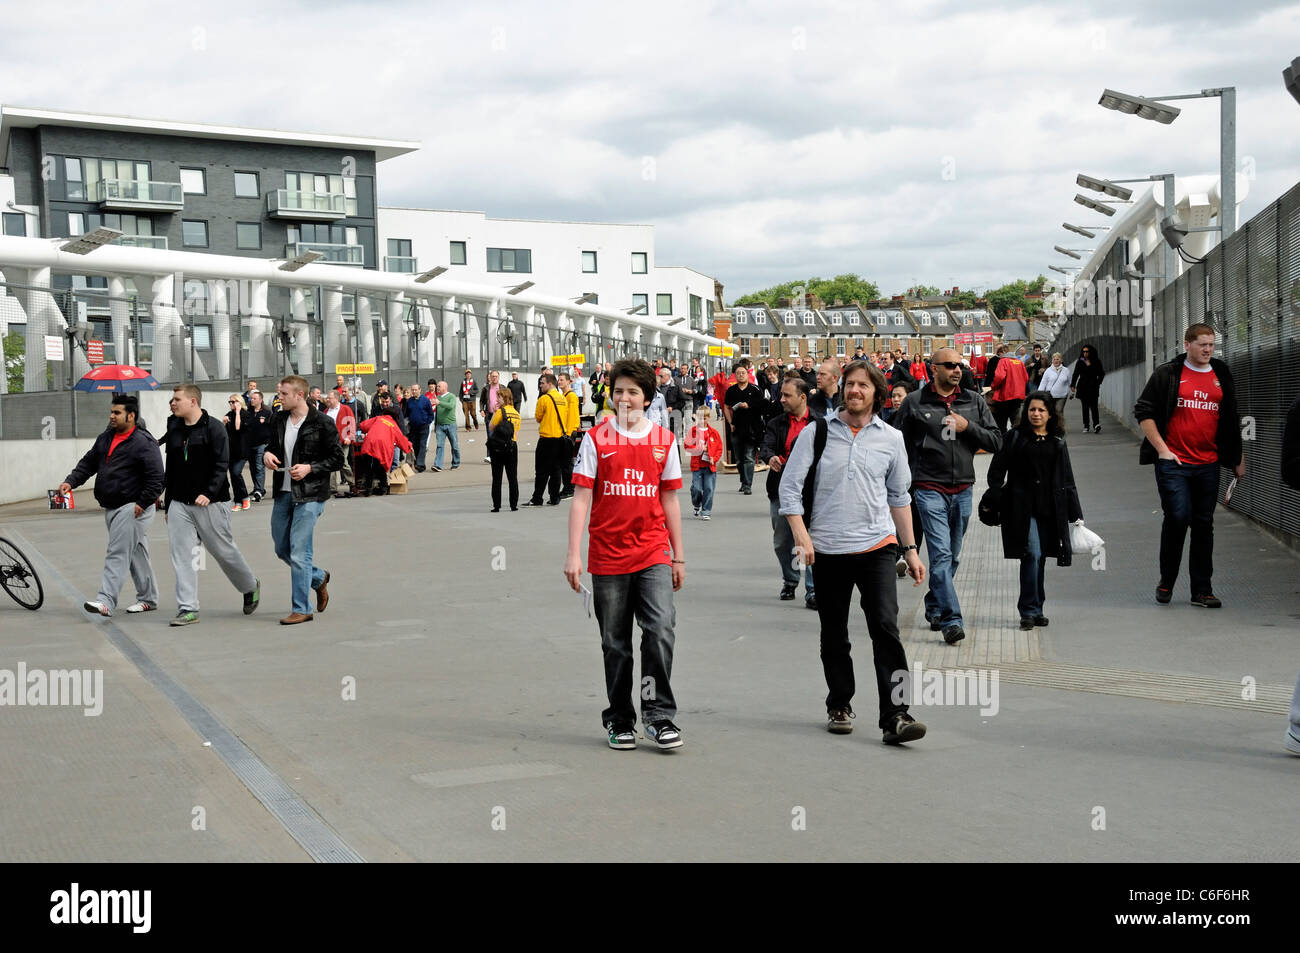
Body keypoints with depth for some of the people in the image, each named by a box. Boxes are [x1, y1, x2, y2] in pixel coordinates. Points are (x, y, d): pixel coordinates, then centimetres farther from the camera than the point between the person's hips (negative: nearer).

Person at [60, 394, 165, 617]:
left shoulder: (144, 442, -11)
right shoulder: (105, 439, 15)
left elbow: (156, 478, -15)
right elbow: (88, 463, 21)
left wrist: (142, 504, -19)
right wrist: (70, 481, 5)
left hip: (131, 508, -8)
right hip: (110, 507, 8)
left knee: (117, 554, -13)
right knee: (137, 553, 15)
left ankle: (106, 600, -18)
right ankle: (148, 598, 24)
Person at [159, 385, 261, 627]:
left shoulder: (213, 428, -7)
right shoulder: (174, 430, 12)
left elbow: (221, 464, -12)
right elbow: (171, 469, 18)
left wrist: (209, 493, -23)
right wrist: (168, 504, 18)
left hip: (209, 504, -5)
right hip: (179, 504, 5)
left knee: (224, 551, 5)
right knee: (182, 555, -3)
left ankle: (250, 588, 30)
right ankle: (187, 609, -1)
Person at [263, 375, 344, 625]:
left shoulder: (322, 423, -10)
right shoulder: (279, 420, 8)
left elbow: (337, 459, -6)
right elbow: (272, 445, 22)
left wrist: (309, 468, -19)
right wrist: (268, 454, -1)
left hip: (309, 495, -7)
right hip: (283, 494, 7)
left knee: (299, 553, -8)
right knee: (282, 550, 14)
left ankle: (302, 609, 2)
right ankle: (318, 578, 38)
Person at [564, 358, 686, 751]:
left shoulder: (664, 440, 6)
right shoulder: (596, 439, 1)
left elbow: (670, 501, 12)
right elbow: (582, 498, -3)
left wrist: (678, 557, 12)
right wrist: (573, 554, -10)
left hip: (653, 554, 1)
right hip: (608, 556, -1)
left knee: (660, 629, -15)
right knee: (615, 644, 8)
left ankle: (658, 713, -4)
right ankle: (619, 721, 20)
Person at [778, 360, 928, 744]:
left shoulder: (891, 438, 7)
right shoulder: (817, 432, 1)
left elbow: (899, 497, 16)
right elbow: (789, 486, 0)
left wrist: (910, 549, 14)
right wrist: (801, 536, -11)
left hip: (877, 545, 0)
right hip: (827, 549, 0)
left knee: (886, 627, -13)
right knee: (834, 636, 9)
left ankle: (895, 716, -15)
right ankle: (839, 706, 26)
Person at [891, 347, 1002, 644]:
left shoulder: (974, 402, 9)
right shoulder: (914, 403, 0)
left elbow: (996, 441, 7)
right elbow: (898, 444, 7)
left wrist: (968, 427, -9)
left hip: (962, 490, 4)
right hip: (929, 489, -4)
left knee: (953, 556, 13)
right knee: (941, 555, -13)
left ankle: (934, 608, 31)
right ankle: (951, 620, -16)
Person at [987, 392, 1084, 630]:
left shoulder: (1057, 441, 12)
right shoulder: (1016, 437, 2)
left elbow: (1067, 479, 15)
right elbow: (997, 470, 3)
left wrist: (1075, 514, 13)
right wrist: (996, 500, -8)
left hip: (1050, 509, 4)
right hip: (1023, 508, -4)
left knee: (1040, 558, 8)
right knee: (1032, 554, -14)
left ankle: (1035, 610, 18)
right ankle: (1030, 611, -9)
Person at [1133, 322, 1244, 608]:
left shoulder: (1222, 378, 13)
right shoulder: (1167, 375, 0)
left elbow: (1232, 422, 21)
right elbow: (1143, 411, 0)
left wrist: (1238, 460, 20)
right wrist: (1161, 449, -8)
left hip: (1208, 464, 4)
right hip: (1173, 463, -4)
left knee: (1204, 524, 5)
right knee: (1177, 517, -12)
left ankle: (1202, 590, 11)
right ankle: (1166, 582, 7)